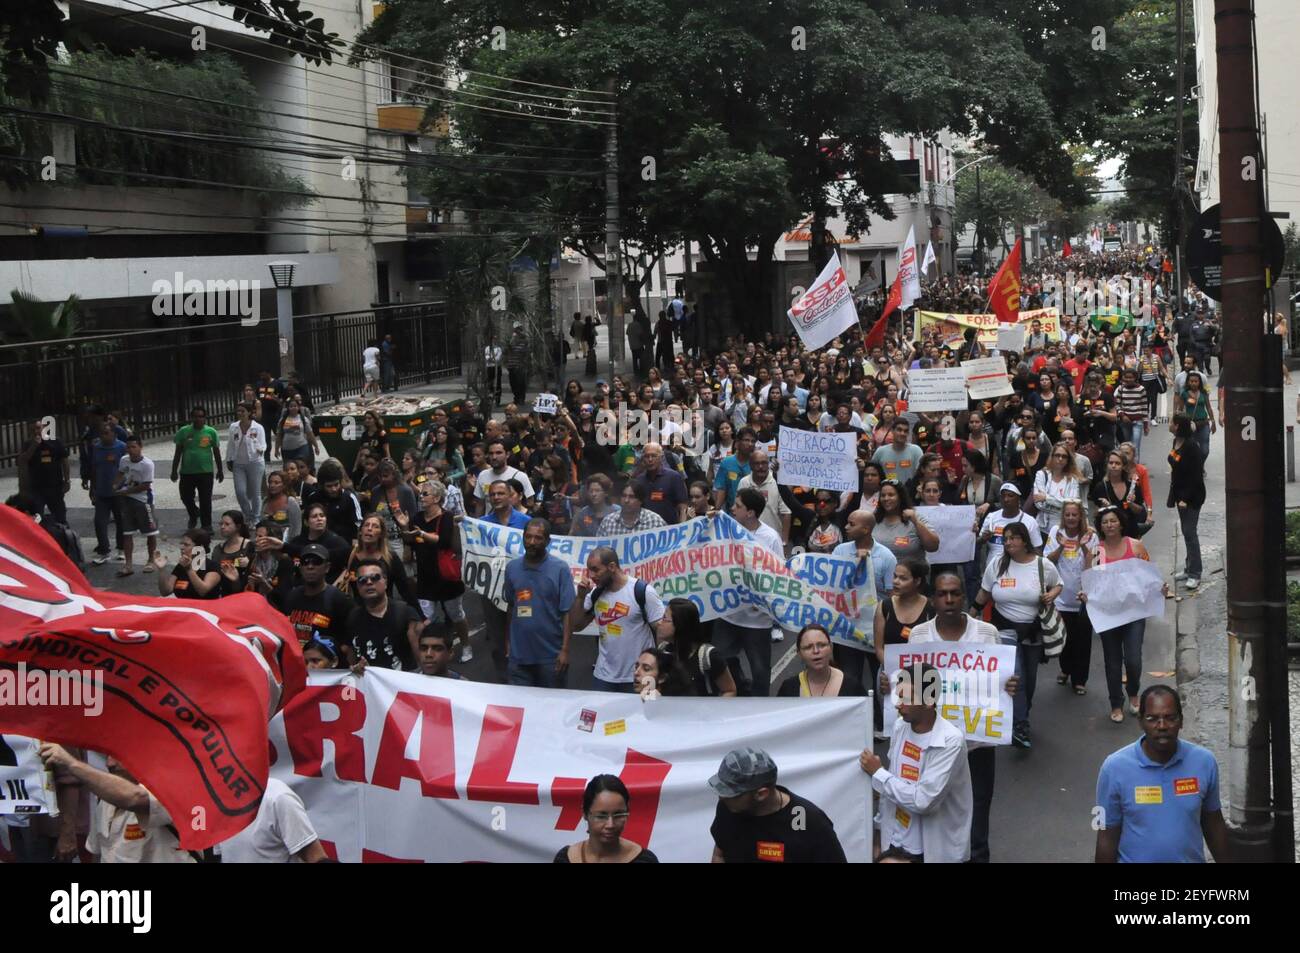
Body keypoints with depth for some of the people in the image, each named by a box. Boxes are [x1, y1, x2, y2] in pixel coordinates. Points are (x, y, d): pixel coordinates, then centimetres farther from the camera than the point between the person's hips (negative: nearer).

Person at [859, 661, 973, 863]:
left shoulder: (950, 741, -18)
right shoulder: (900, 726, 0)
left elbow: (923, 801, -22)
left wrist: (878, 773, -13)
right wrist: (880, 831, 11)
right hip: (895, 841, 5)